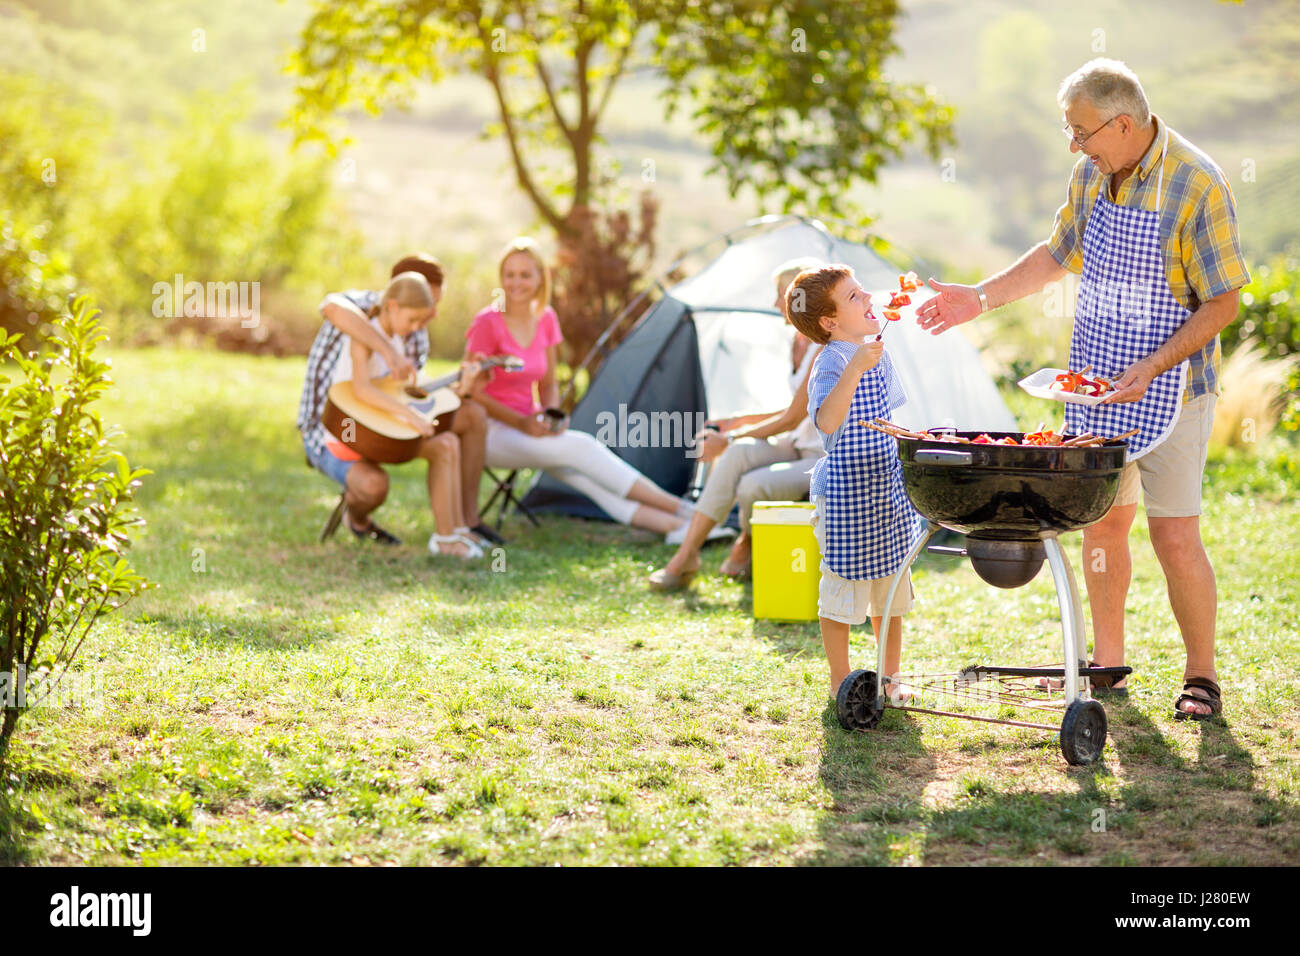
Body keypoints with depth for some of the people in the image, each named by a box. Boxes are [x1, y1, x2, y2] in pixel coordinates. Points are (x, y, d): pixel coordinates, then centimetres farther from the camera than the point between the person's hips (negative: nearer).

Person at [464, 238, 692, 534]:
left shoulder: (545, 320, 5)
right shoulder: (488, 323, -14)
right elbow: (472, 391, -14)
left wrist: (551, 415, -9)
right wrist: (521, 422, -23)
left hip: (528, 426, 6)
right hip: (489, 433, -6)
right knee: (582, 447, -26)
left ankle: (672, 525, -37)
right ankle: (680, 509, -28)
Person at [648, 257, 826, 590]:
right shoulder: (799, 344, 10)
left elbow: (792, 419, -18)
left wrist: (730, 439, -13)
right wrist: (736, 423, 14)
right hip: (801, 449, 8)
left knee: (753, 486, -29)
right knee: (740, 453, -21)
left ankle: (748, 545, 7)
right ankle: (686, 555, -19)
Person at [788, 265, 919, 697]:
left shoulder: (877, 354, 7)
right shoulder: (831, 364, -19)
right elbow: (827, 421, -37)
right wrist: (854, 369, -45)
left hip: (887, 490, 8)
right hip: (846, 491, -8)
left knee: (892, 586, 15)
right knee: (844, 585, 2)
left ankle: (889, 678, 28)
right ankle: (841, 683, 14)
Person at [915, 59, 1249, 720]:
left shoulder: (1196, 186, -17)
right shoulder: (1091, 175, 4)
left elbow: (1221, 304, -15)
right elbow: (1058, 255, 20)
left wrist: (1149, 370, -24)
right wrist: (980, 298, 13)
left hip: (1168, 388, -6)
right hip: (1096, 386, 6)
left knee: (1175, 538, -5)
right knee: (1101, 521, 11)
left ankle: (1201, 676, 10)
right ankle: (1107, 664, 24)